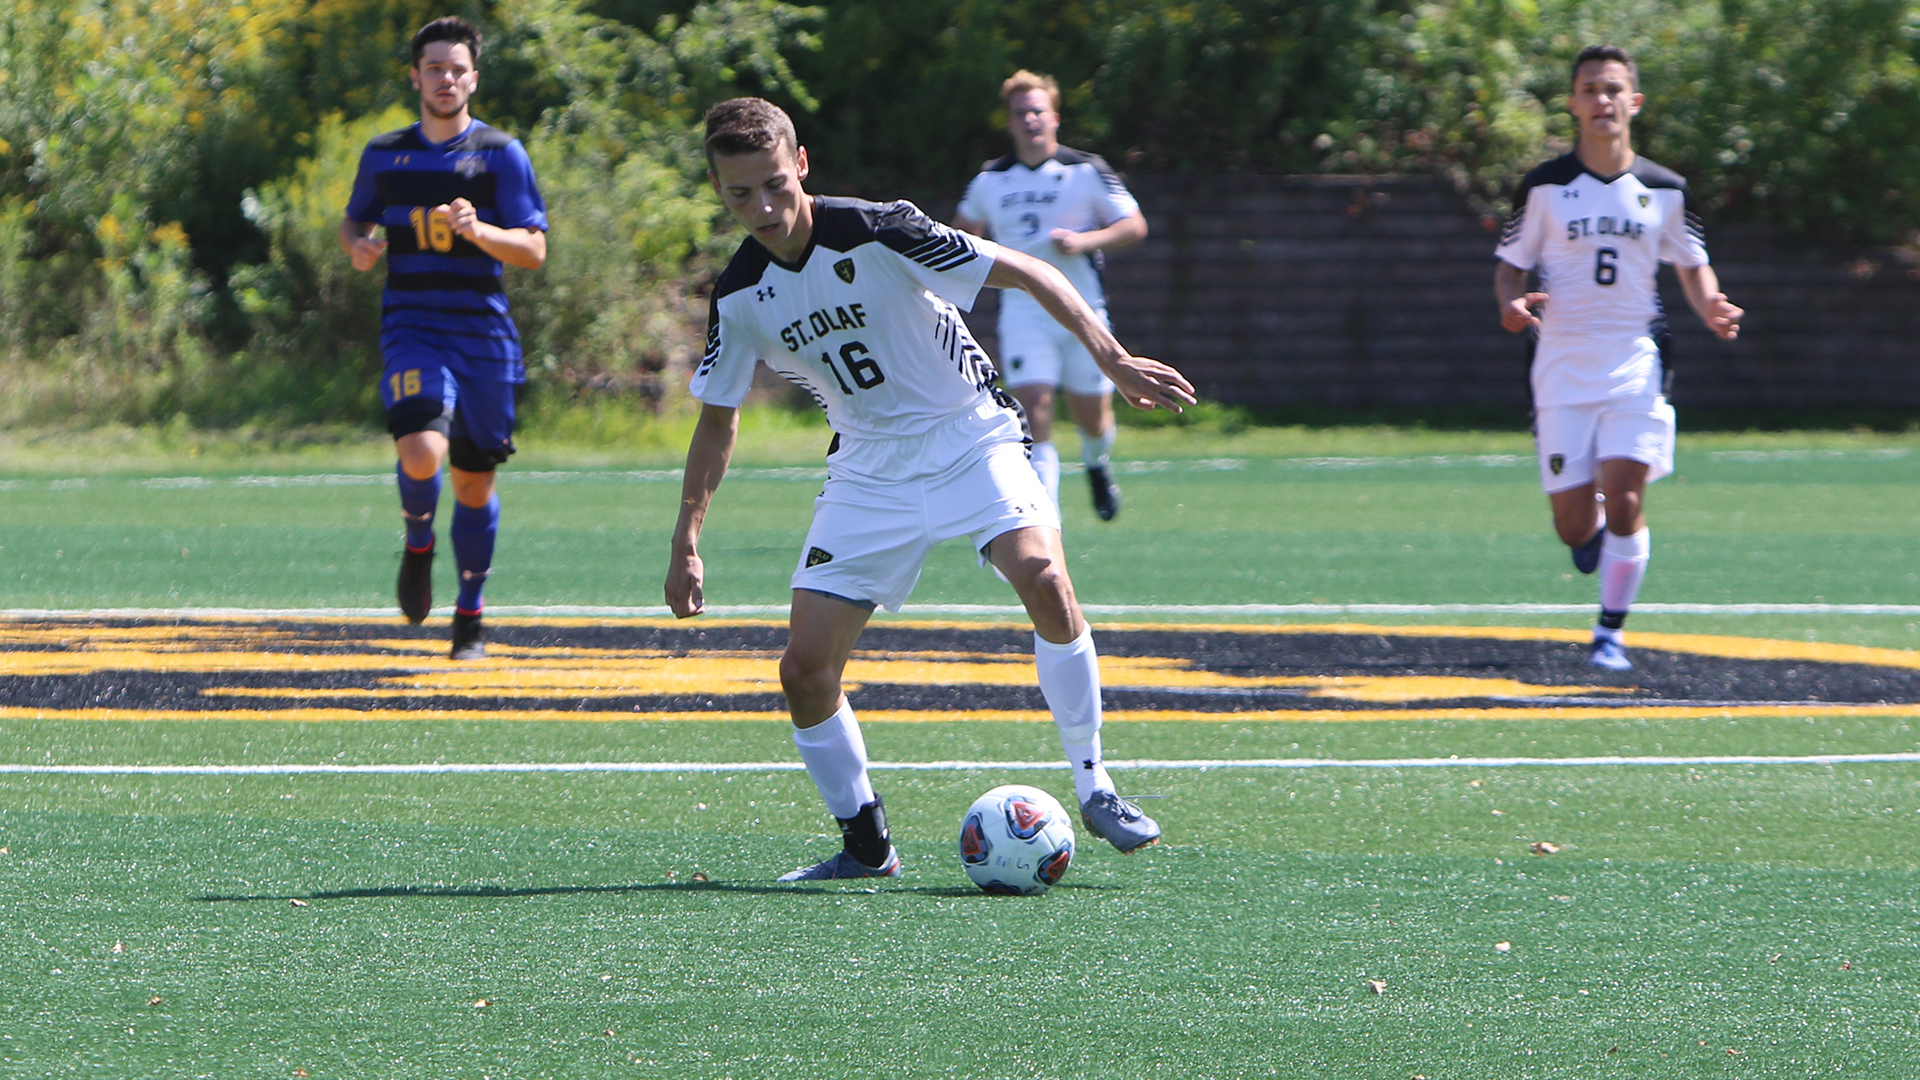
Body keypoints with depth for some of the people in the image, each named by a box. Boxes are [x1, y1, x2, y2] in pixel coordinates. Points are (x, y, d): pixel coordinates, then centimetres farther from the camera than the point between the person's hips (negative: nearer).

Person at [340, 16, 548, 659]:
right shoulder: (384, 155, 9)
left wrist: (480, 231, -23)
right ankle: (418, 547, 6)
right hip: (412, 332, 0)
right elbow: (354, 221, 23)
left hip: (484, 335, 0)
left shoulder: (501, 154, 1)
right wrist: (358, 245, -1)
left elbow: (534, 250, -4)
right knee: (421, 453, -25)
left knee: (474, 484, 8)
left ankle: (470, 615, 26)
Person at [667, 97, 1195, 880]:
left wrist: (1112, 358, -26)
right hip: (868, 470, 4)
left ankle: (1093, 787, -16)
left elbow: (1027, 273, -17)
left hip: (970, 440, -4)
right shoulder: (739, 297, -5)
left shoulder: (876, 232, -20)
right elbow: (718, 418, 10)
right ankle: (866, 845, 11)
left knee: (1043, 579, -31)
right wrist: (686, 541, 5)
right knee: (805, 668, -8)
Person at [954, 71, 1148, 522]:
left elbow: (1134, 226, -2)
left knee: (1092, 417, 7)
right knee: (1033, 406, -17)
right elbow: (967, 226, 26)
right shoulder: (990, 180, 6)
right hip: (1023, 311, 1)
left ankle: (1098, 465, 45)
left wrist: (1084, 241, -17)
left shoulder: (1086, 171, -2)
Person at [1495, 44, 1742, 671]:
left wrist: (1709, 306, -5)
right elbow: (1510, 267, 6)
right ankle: (1594, 528, 35)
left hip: (1636, 364, 0)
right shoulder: (1545, 187, 0)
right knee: (1574, 527, -3)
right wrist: (1512, 303, -17)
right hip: (1563, 369, 0)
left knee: (1624, 500, -15)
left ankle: (1610, 631, 3)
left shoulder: (1664, 190, 4)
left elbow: (1692, 265, 16)